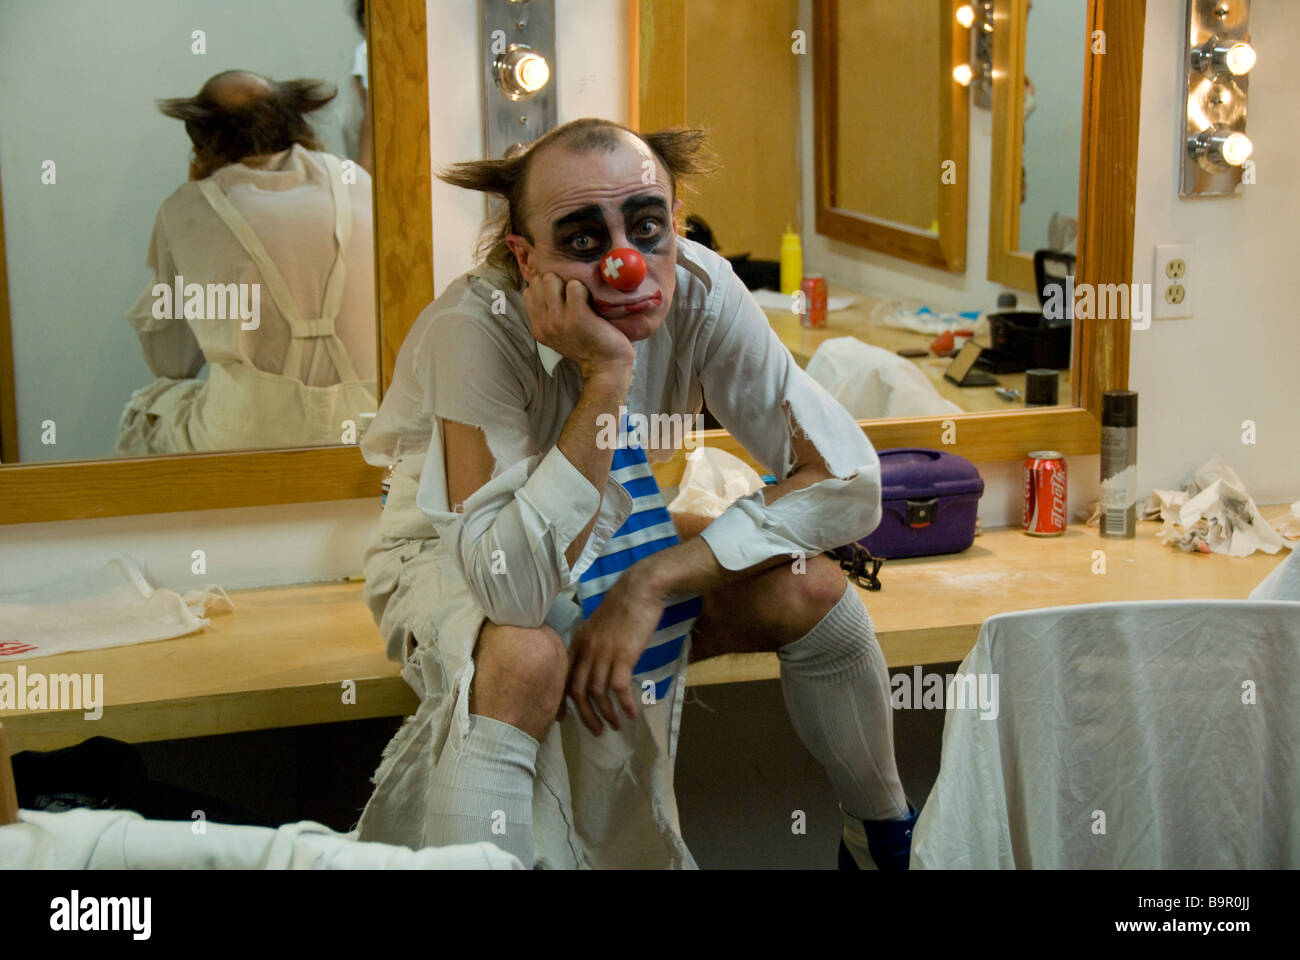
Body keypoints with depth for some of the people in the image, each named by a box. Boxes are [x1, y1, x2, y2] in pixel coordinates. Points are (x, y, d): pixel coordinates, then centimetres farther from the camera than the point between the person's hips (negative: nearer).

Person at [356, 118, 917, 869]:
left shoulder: (698, 290, -22)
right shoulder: (478, 327, -33)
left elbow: (848, 478, -21)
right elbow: (515, 586, -40)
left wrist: (654, 580, -27)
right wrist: (606, 376, -43)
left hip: (608, 546, 4)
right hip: (456, 559, -4)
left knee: (808, 589, -16)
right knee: (528, 655, -37)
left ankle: (884, 840, 8)